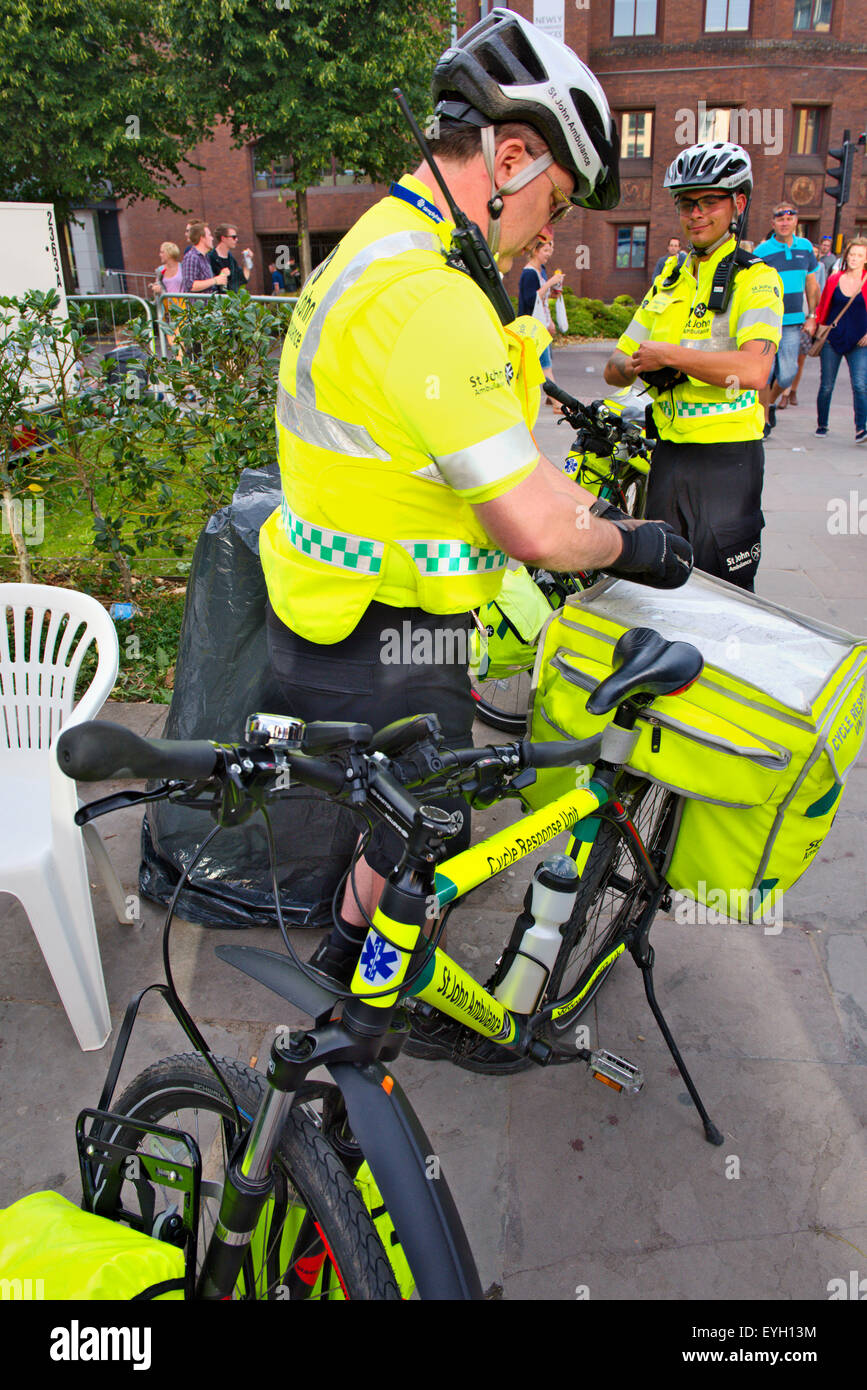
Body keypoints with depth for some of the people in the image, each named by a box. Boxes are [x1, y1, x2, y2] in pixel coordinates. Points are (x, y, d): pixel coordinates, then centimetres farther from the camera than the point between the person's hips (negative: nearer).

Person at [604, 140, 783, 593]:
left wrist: (667, 354, -16)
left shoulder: (756, 279, -4)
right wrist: (639, 365, -8)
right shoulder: (666, 283, 17)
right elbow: (614, 367, 15)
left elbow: (754, 370, -22)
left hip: (728, 457, -6)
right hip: (669, 451, 6)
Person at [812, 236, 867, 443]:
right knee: (826, 386, 5)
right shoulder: (834, 280, 4)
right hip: (832, 339, 1)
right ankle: (822, 424, 24)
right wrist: (818, 329, 5)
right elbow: (822, 308, 13)